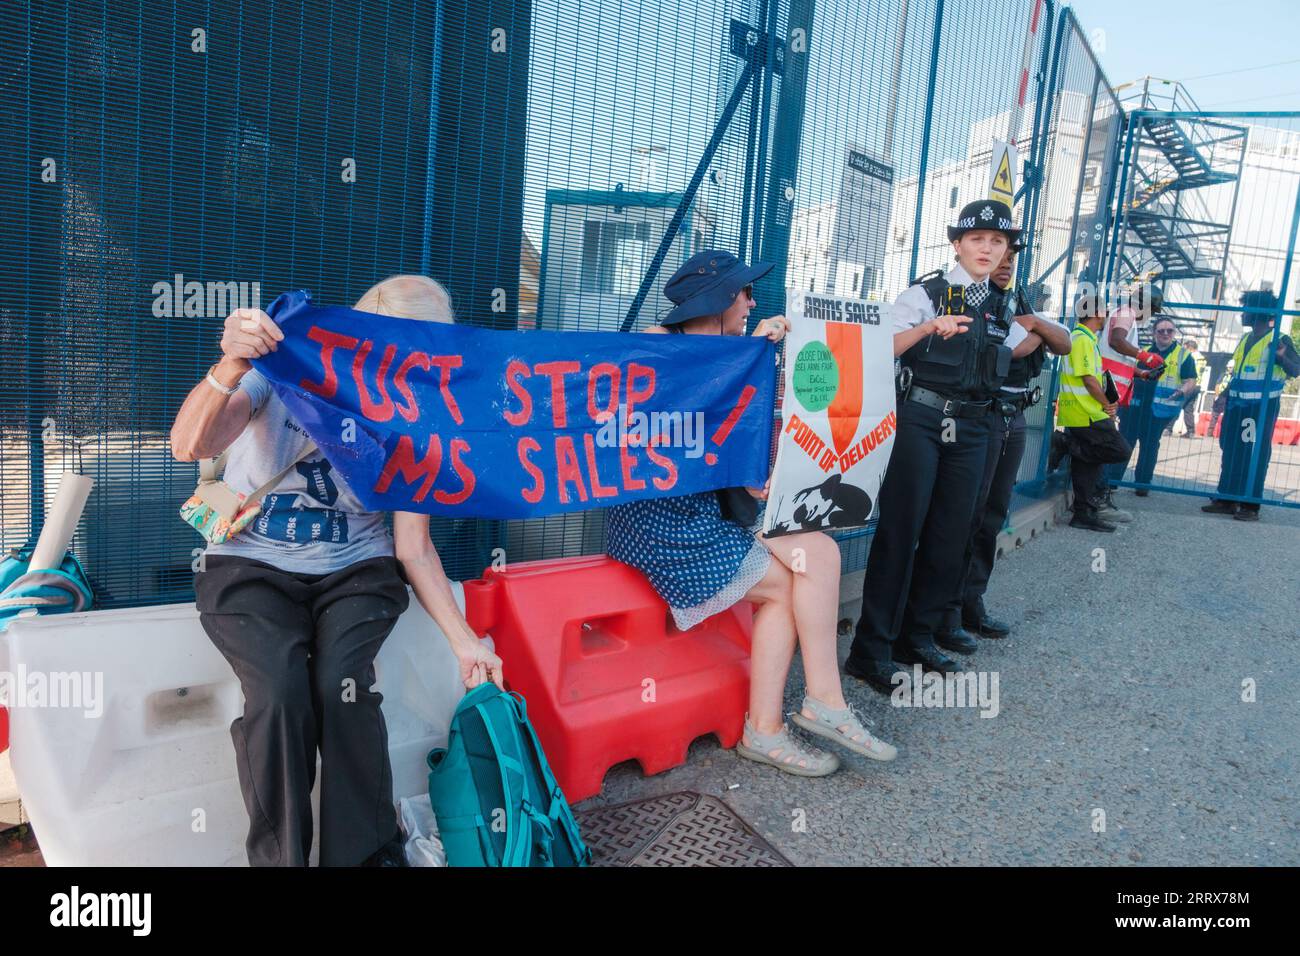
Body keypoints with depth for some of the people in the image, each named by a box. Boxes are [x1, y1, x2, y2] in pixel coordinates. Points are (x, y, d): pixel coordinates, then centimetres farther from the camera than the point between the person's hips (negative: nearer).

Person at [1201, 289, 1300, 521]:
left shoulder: (1279, 340, -7)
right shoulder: (1244, 339, 14)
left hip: (1262, 405, -7)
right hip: (1237, 403, 7)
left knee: (1255, 455, -5)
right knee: (1231, 452, 9)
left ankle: (1251, 506, -2)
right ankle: (1226, 499, 16)